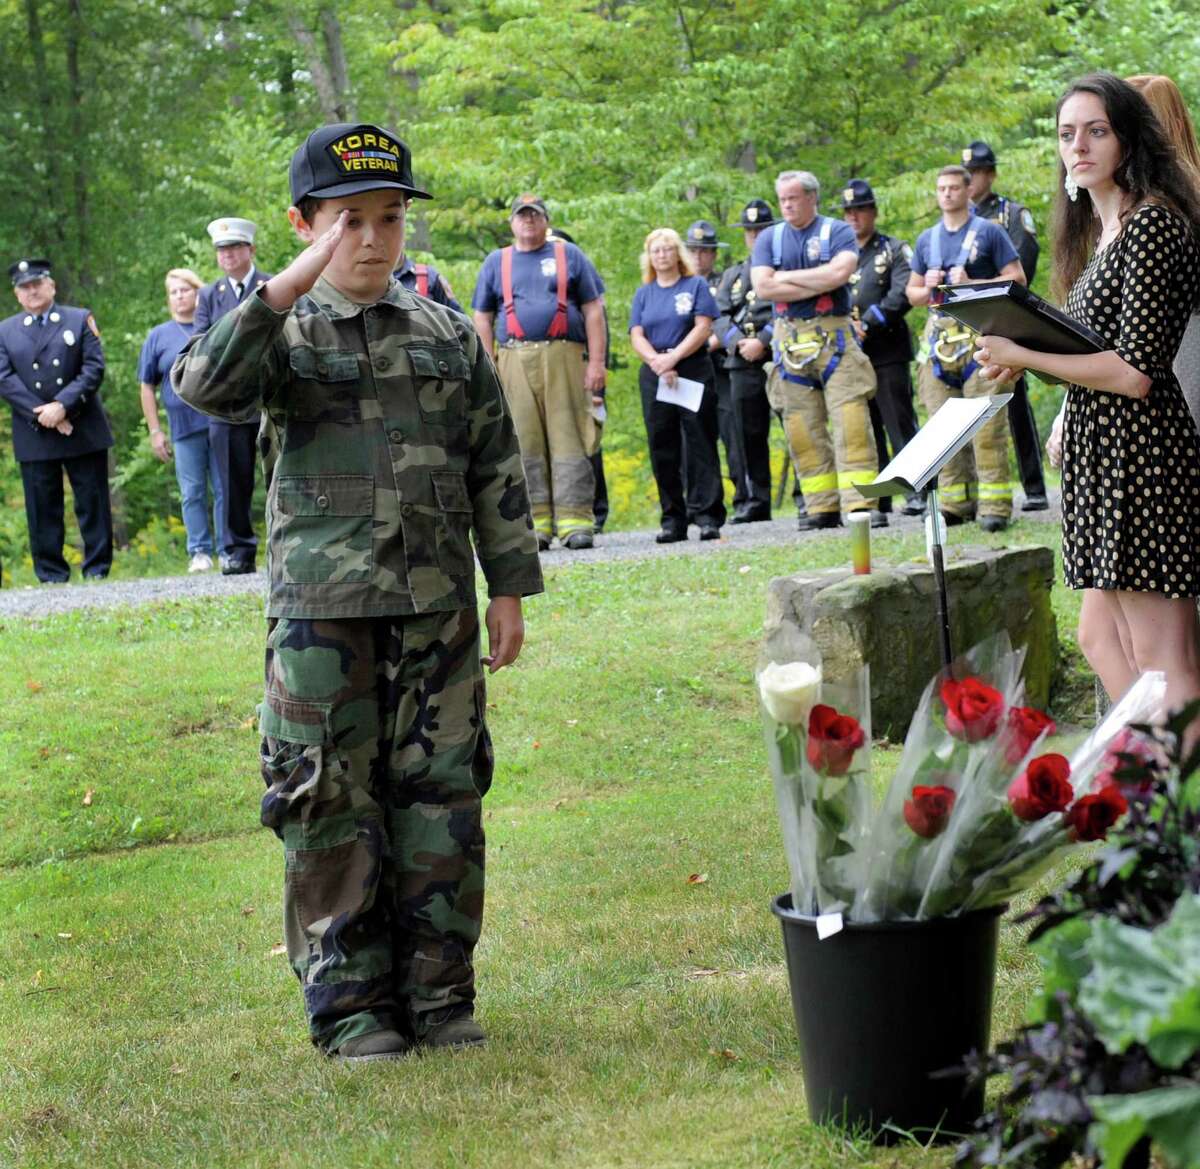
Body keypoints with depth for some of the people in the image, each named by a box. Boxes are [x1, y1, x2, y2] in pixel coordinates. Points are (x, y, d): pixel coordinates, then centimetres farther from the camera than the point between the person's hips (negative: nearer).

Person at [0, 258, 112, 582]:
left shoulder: (80, 320, 7)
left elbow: (94, 368, -3)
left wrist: (63, 406, -15)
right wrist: (42, 415, -13)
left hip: (83, 430, -1)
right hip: (33, 434, 1)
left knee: (92, 502, 1)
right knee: (43, 507, 2)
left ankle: (97, 570, 7)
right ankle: (51, 574, 7)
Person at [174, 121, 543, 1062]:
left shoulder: (451, 339, 10)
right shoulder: (285, 335, 1)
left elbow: (496, 472, 13)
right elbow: (205, 386, -20)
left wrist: (510, 588, 9)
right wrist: (285, 289, -25)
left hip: (439, 611, 3)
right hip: (321, 614, -3)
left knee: (443, 800, 4)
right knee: (335, 810, 0)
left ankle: (439, 994, 15)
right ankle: (351, 1004, 10)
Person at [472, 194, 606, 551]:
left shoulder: (569, 255, 12)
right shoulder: (496, 262, 17)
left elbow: (593, 310, 8)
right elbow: (483, 319, 15)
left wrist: (596, 362, -1)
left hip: (563, 358, -2)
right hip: (514, 361, 2)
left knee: (569, 441, -6)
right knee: (525, 444, -1)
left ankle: (574, 522, -7)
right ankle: (535, 523, 2)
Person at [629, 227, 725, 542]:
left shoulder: (696, 285, 6)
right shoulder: (643, 294, 15)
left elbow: (703, 328, -4)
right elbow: (636, 336, 5)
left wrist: (673, 357, -14)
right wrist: (657, 362, -13)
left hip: (694, 371, -3)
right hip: (654, 375, 3)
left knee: (700, 442, -6)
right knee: (662, 448, 2)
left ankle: (708, 516, -8)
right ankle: (672, 519, 6)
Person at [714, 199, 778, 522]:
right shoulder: (732, 275, 21)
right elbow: (720, 316, 11)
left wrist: (762, 342, -15)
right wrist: (738, 342, -8)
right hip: (742, 363, 4)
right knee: (748, 434, 3)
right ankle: (754, 500, 7)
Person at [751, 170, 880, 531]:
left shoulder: (837, 232, 3)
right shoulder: (769, 239, 11)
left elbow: (840, 272, -15)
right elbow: (762, 287, -3)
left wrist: (787, 276, -7)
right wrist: (819, 284, -7)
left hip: (834, 336, -3)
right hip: (790, 338, 3)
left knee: (851, 422, -11)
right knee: (803, 429, 2)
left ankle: (860, 504, -12)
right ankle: (823, 508, 7)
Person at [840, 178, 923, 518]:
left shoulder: (895, 250, 3)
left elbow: (902, 295, -10)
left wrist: (867, 325, -16)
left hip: (887, 352, -5)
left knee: (899, 423, -7)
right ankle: (876, 497, 11)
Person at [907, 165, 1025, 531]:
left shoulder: (988, 232, 4)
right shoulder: (927, 239, 18)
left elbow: (1017, 278, -1)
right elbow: (912, 292, 24)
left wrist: (971, 283, -12)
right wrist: (927, 287, 1)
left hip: (979, 334, -5)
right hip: (939, 333, 5)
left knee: (987, 424, -10)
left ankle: (994, 505, -10)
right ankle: (955, 503, 10)